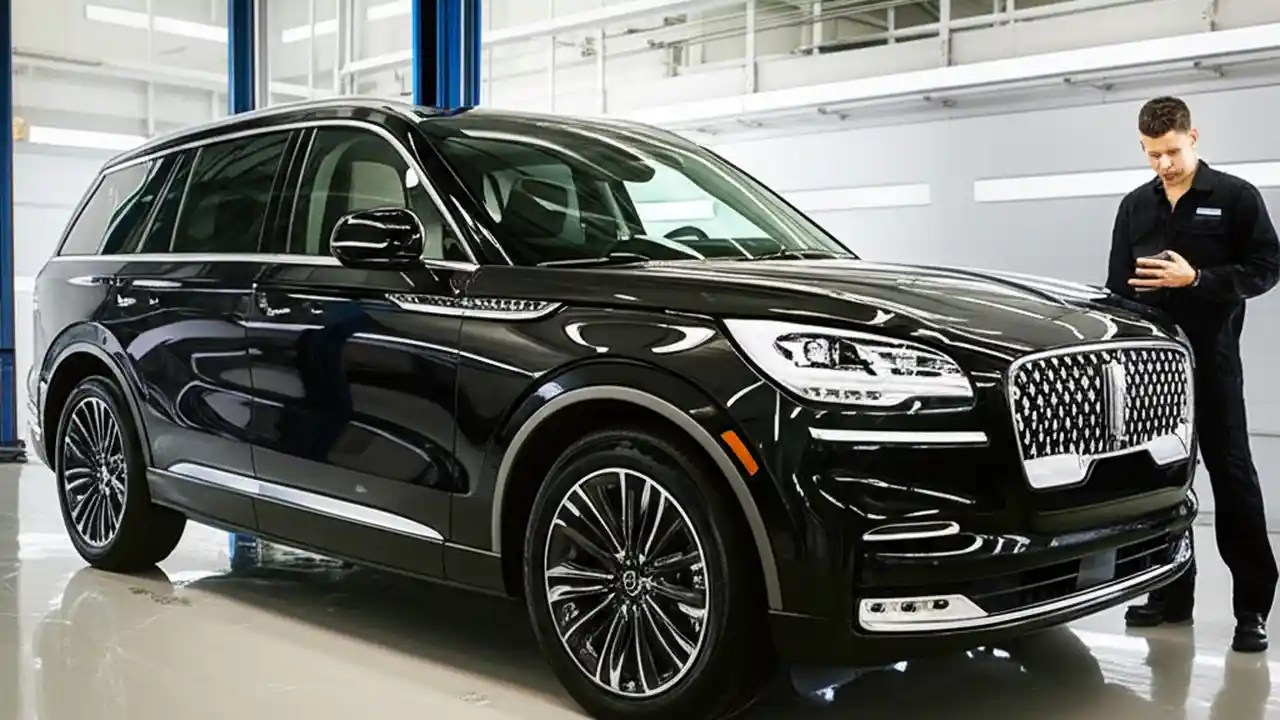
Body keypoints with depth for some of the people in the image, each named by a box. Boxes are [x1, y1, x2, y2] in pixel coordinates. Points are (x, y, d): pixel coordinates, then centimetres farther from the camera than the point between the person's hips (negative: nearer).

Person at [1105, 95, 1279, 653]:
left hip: (1210, 355, -4)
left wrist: (1196, 279, -17)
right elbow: (1117, 285, 15)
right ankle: (1172, 592, 16)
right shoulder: (1135, 206, 13)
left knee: (1231, 471, -3)